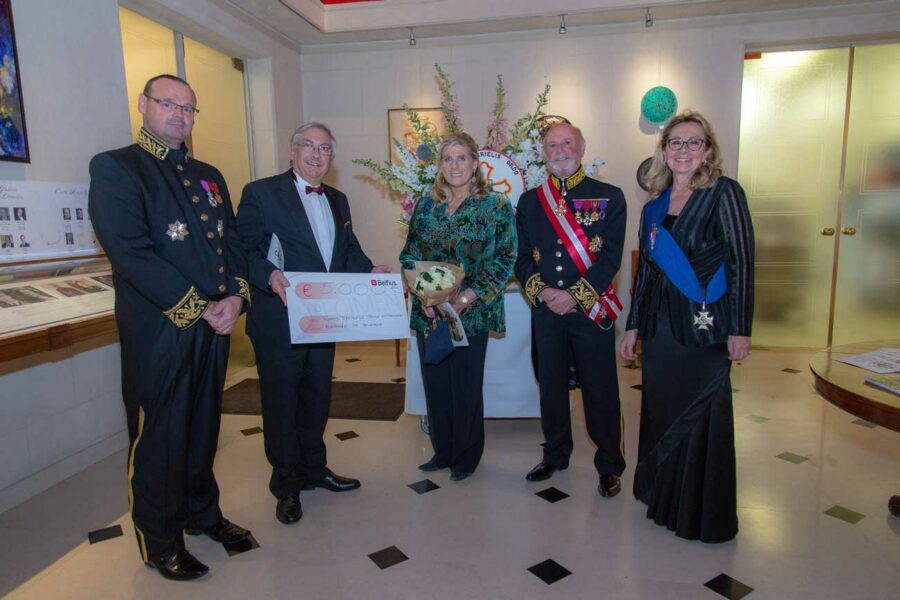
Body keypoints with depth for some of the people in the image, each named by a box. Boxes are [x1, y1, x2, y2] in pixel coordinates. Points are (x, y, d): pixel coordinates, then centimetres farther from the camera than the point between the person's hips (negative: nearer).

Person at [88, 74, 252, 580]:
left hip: (215, 324, 6)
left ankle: (202, 513, 37)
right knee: (159, 437, 7)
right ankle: (160, 541, 26)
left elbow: (232, 240, 11)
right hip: (158, 329, -6)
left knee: (204, 427, 18)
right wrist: (197, 308, -18)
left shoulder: (209, 176, 16)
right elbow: (130, 251, -17)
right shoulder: (115, 168, -5)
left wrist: (236, 295, -7)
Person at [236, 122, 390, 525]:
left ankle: (313, 468, 37)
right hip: (279, 321, -6)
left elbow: (349, 250, 16)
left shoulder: (338, 200, 14)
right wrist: (269, 275, -30)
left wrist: (370, 269, -2)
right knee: (281, 402, 7)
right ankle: (286, 484, 25)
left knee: (317, 398, 18)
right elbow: (243, 249, -13)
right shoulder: (261, 193, -7)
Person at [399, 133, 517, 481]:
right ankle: (442, 452, 30)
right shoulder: (426, 205, 8)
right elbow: (409, 255, 9)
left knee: (466, 385, 5)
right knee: (435, 383, 11)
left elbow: (504, 259, -7)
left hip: (471, 313, -3)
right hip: (428, 311, 4)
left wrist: (468, 297, -16)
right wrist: (422, 294, -8)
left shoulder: (495, 206, -2)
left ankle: (466, 457, 25)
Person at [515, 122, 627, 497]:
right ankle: (555, 456, 32)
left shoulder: (609, 197, 1)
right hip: (545, 311, 3)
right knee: (550, 385, 13)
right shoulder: (529, 201, 10)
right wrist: (540, 290, -11)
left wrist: (575, 295, -15)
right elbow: (521, 256, 6)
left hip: (591, 310, -3)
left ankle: (609, 466, 21)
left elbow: (611, 256, -6)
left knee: (600, 389, 4)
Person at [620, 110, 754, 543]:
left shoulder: (723, 193, -4)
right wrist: (633, 326, 12)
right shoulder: (654, 207, 12)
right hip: (660, 325, 5)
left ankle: (706, 515, 22)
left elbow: (742, 262, -9)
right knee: (661, 411, 12)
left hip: (706, 326, -5)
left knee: (704, 418, 3)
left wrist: (740, 329, -13)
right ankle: (663, 499, 31)